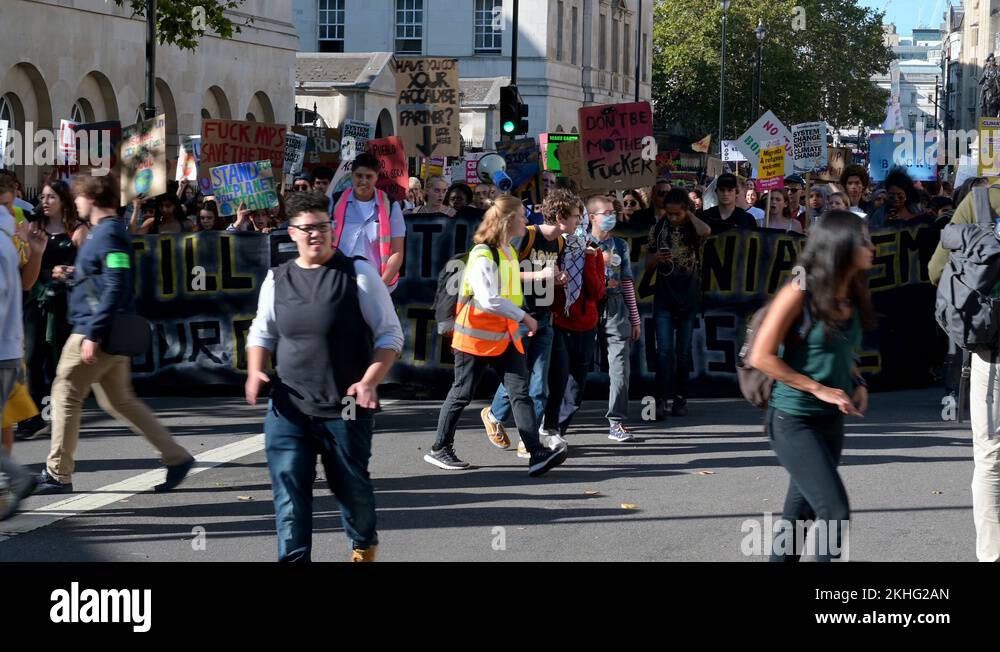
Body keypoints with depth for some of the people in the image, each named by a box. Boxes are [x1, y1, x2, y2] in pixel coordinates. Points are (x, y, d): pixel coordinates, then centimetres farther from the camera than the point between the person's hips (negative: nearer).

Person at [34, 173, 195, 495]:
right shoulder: (105, 231, 15)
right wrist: (73, 274, 17)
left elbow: (115, 287, -23)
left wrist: (92, 334, -24)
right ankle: (176, 457, 12)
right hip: (110, 335, 10)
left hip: (96, 333, -10)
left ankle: (57, 475, 7)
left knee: (66, 394, -1)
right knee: (119, 401, 14)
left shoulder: (109, 234, -15)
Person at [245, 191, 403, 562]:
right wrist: (256, 371, 0)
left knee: (350, 486, 12)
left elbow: (390, 334, -3)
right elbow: (262, 332, 20)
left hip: (346, 408, -2)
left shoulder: (357, 274, -5)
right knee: (288, 486, -8)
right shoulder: (277, 280, 6)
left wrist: (370, 381, -17)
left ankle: (364, 544, 41)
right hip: (288, 407, 2)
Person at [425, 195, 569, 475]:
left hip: (505, 336, 7)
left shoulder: (508, 251, 11)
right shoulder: (482, 255, -18)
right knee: (462, 394, 5)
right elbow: (489, 300, -28)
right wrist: (523, 316, -22)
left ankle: (537, 454, -15)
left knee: (520, 391, -6)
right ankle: (440, 450, 21)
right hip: (477, 336, -7)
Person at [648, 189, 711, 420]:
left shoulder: (694, 228, -1)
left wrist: (690, 214, -11)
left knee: (683, 352, 7)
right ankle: (661, 400, -12)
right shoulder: (658, 229, 5)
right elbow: (648, 263, 12)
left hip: (689, 298, 0)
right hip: (664, 298, 0)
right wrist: (656, 258, -11)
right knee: (664, 351, -9)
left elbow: (706, 231, -28)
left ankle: (680, 399, 16)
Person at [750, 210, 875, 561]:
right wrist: (819, 389, -17)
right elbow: (761, 356, -16)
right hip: (794, 420, -7)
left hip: (831, 420, 7)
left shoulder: (853, 297, 7)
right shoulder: (800, 293, -14)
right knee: (835, 510, -14)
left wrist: (858, 384, 3)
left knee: (801, 511, 14)